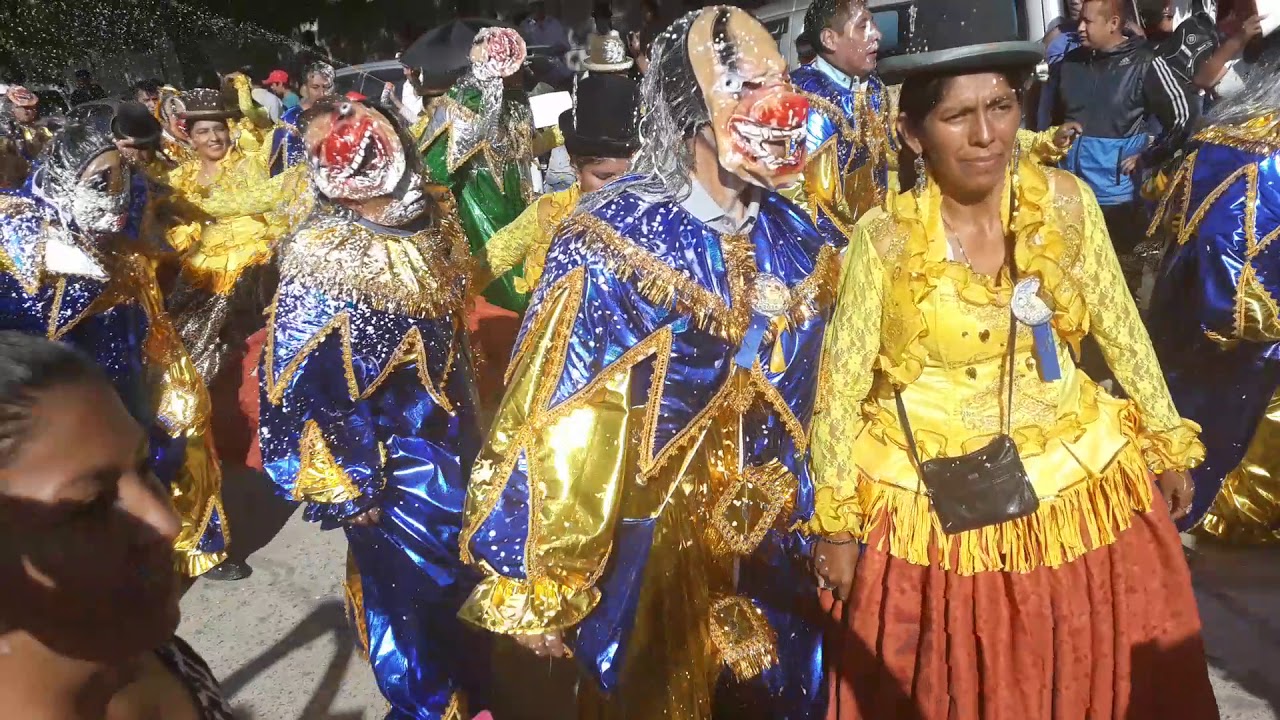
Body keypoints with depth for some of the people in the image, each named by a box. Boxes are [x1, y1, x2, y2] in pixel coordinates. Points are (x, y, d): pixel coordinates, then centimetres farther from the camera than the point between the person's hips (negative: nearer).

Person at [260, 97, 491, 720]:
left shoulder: (436, 216, -2)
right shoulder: (319, 259, -21)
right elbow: (304, 385, -19)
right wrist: (344, 487, -16)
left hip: (455, 436, 7)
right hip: (387, 459, -7)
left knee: (467, 571, 22)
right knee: (412, 588, 8)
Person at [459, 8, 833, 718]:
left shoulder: (799, 240, -1)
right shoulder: (613, 239, -18)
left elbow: (820, 401, 9)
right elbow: (550, 423, -16)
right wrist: (533, 585, -13)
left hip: (768, 553, 5)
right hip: (646, 559, -4)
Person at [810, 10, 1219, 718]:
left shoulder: (1066, 203, -9)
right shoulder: (884, 239, -17)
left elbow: (1121, 327, 5)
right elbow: (840, 383, -10)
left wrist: (1167, 436, 11)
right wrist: (836, 521, -6)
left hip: (1077, 475, 3)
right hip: (935, 502, -3)